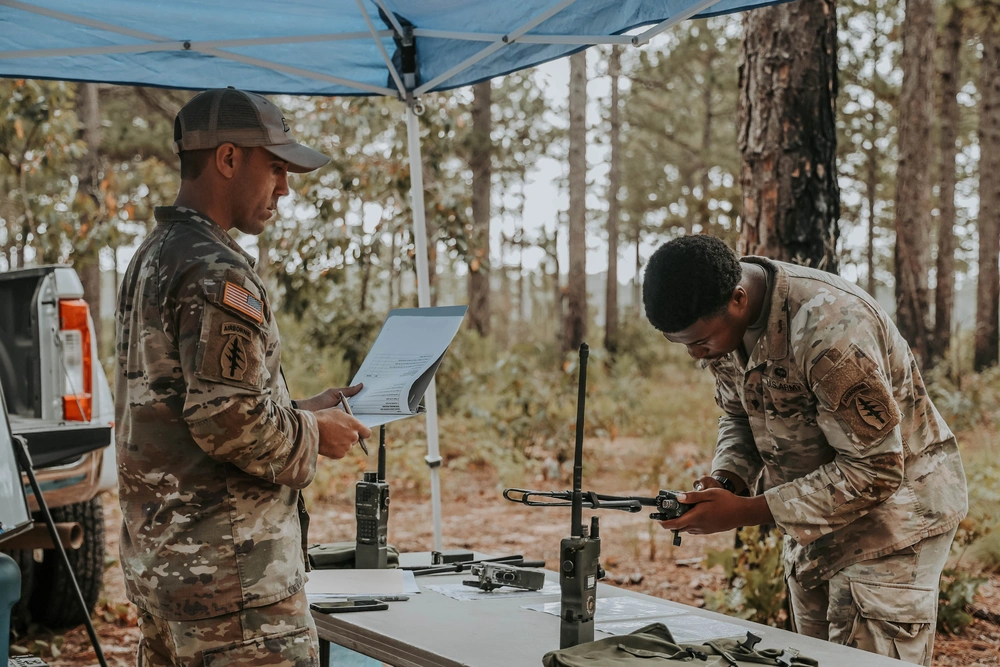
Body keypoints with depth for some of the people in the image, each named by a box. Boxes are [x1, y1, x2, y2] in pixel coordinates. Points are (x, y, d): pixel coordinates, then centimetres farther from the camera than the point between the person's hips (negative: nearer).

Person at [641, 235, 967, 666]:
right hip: (813, 519, 8)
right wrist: (726, 478, -11)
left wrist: (745, 512, -28)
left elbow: (875, 470, -27)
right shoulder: (718, 317, -6)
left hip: (891, 503, -8)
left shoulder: (827, 327, -32)